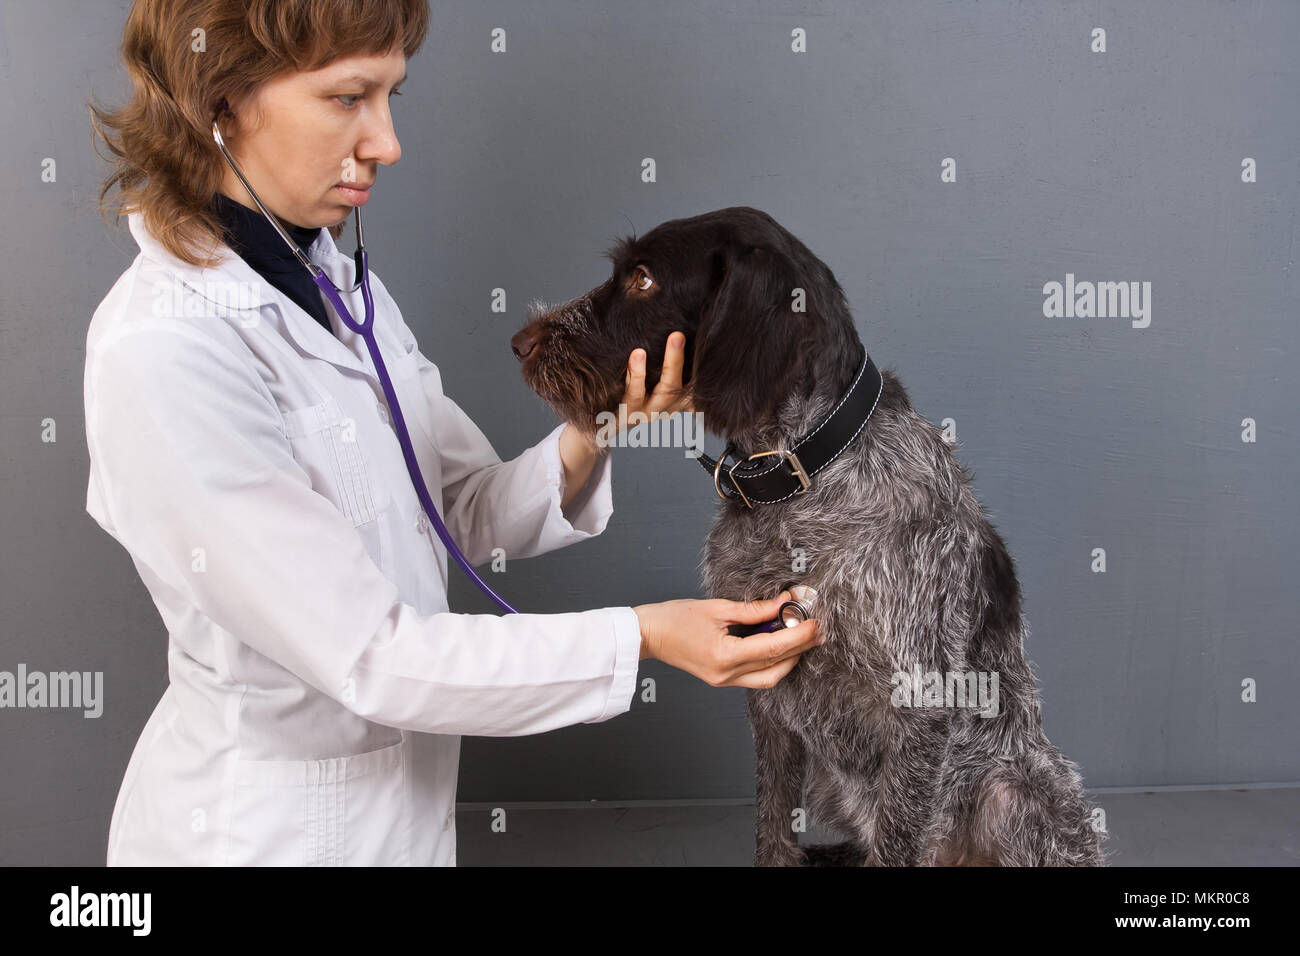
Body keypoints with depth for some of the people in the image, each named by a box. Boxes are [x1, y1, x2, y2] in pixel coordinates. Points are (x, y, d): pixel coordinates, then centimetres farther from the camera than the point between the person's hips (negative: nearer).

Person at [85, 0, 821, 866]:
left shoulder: (342, 283, 0)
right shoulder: (160, 350, -24)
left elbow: (474, 516, 1)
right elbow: (366, 657, -25)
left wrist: (595, 432, -17)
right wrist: (644, 636, -28)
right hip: (269, 824, -6)